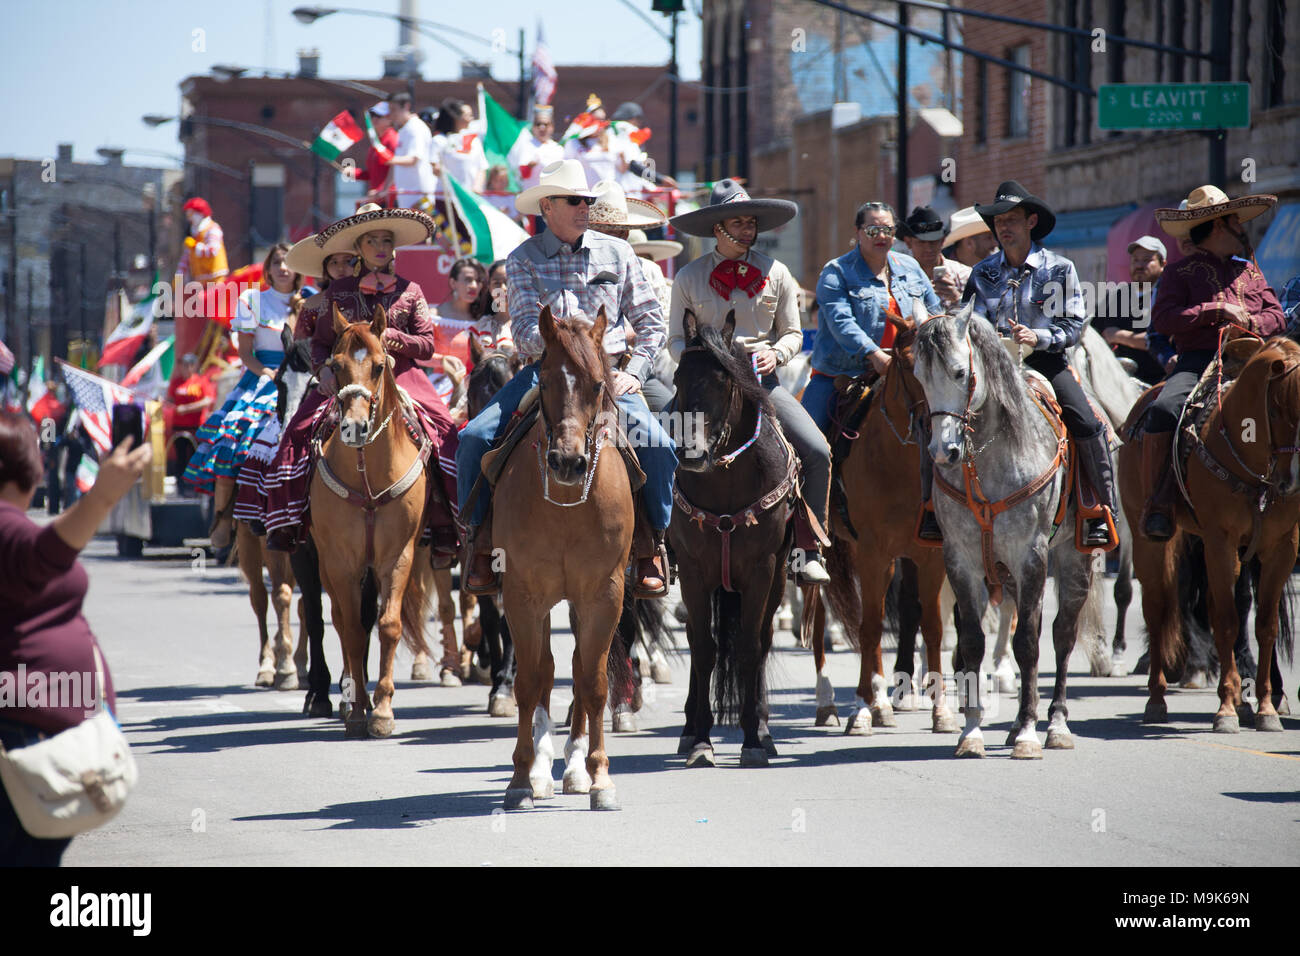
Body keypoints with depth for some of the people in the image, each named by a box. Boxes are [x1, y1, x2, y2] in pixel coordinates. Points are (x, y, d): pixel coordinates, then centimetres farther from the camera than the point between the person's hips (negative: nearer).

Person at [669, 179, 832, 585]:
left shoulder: (776, 273, 7)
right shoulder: (689, 277, 3)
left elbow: (792, 333, 12)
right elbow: (676, 341, 6)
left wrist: (776, 353, -10)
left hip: (762, 380, 1)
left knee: (817, 451, -17)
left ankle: (811, 552, -8)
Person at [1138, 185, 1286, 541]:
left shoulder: (1249, 271, 26)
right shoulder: (1180, 273, 10)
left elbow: (1276, 316, 21)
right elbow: (1163, 318, -6)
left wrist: (1251, 323, -2)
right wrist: (1217, 312, -10)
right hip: (1197, 361, -4)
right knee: (1163, 410, -32)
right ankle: (1158, 503, -24)